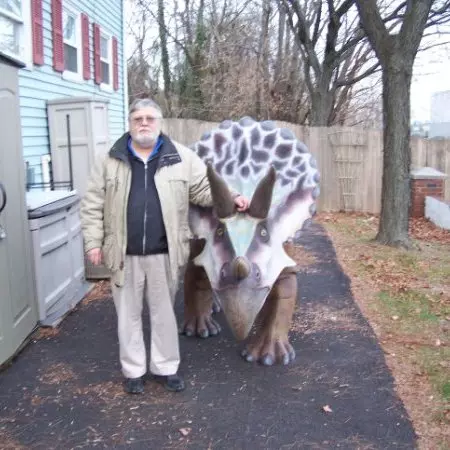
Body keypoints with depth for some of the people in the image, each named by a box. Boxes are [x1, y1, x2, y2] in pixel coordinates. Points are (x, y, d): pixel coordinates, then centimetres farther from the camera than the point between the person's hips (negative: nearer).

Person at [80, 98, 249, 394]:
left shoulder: (181, 157, 1)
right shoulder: (111, 161, 3)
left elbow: (204, 189, 4)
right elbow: (93, 204, 4)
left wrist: (232, 198, -13)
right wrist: (93, 242, -2)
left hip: (163, 253, 0)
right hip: (125, 254, 1)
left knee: (164, 313, 13)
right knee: (129, 314, 12)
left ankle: (166, 367, 30)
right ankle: (133, 371, 28)